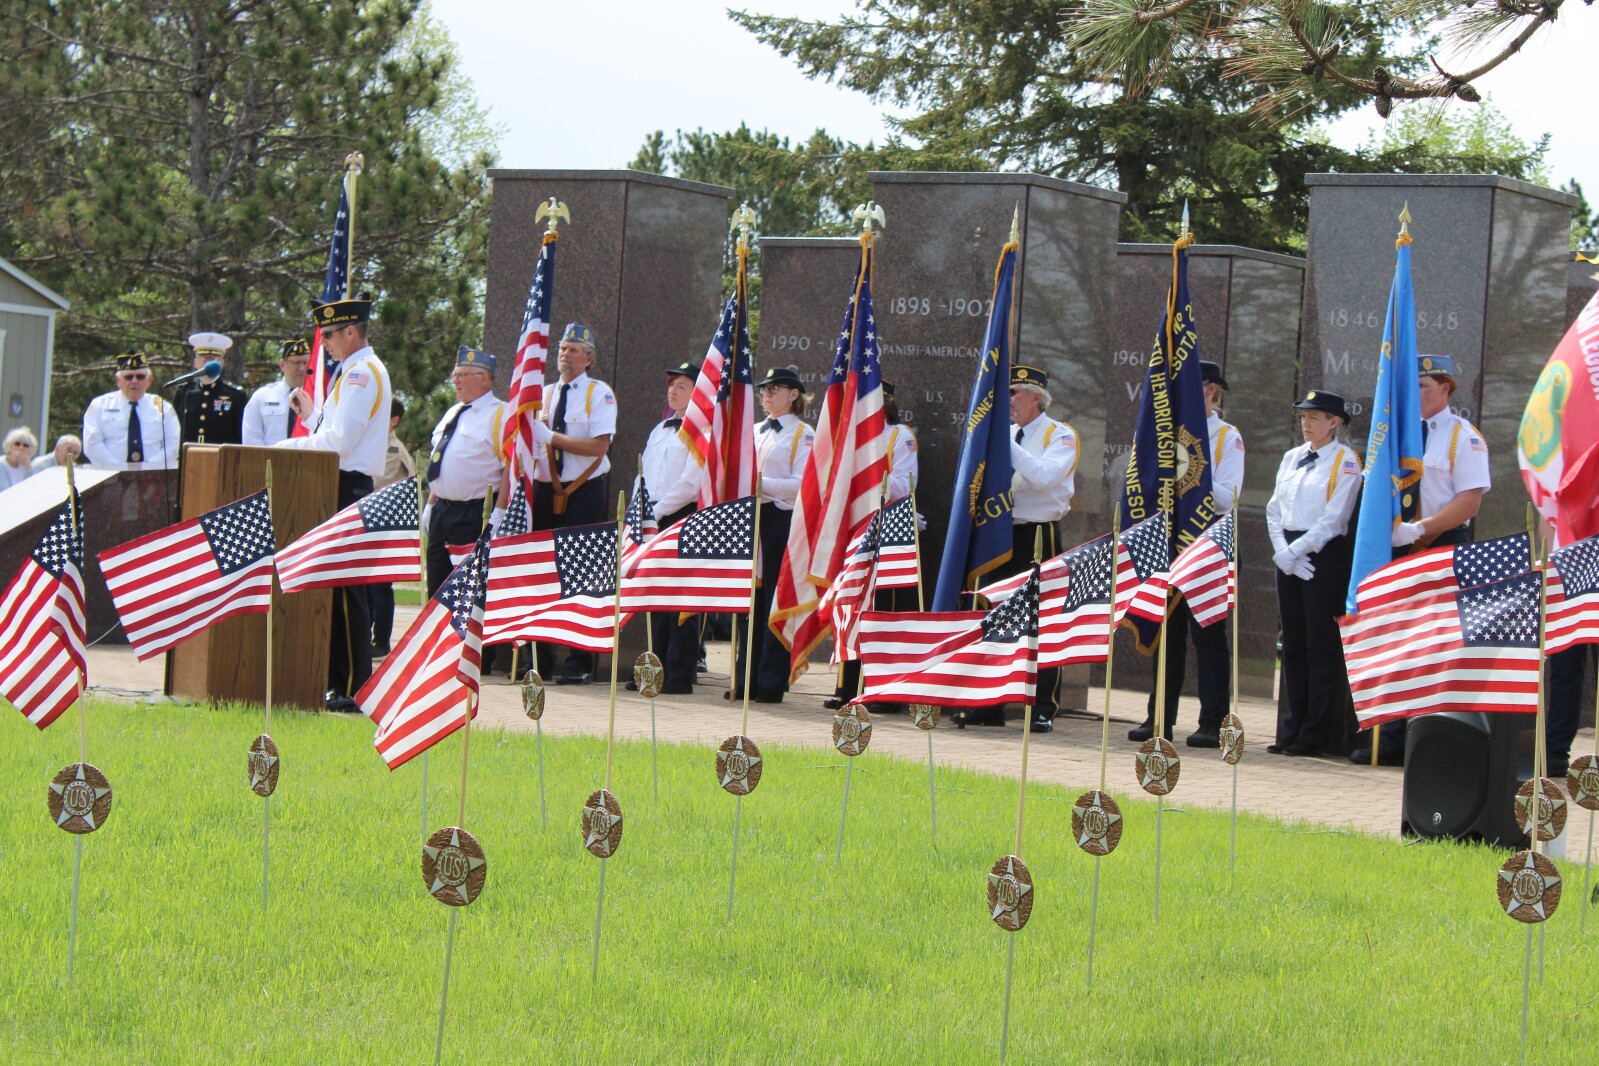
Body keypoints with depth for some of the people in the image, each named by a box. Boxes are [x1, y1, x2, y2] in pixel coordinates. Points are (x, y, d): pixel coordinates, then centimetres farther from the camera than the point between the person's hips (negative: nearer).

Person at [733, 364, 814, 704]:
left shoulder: (803, 434, -2)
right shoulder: (753, 432, 18)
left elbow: (802, 484, -12)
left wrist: (761, 483, -19)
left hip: (782, 520, -6)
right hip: (750, 518, 6)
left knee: (776, 602, -4)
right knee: (749, 599, 5)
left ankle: (772, 683, -2)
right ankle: (746, 679, 9)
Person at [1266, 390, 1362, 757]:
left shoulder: (1345, 461, -5)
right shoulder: (1292, 458, 15)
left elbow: (1334, 518, -12)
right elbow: (1274, 509, 12)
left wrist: (1294, 551, -13)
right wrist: (1283, 553, -3)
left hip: (1324, 555, -7)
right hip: (1289, 557, 7)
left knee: (1320, 646, -4)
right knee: (1293, 644, 8)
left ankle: (1313, 735, -2)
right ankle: (1292, 728, 11)